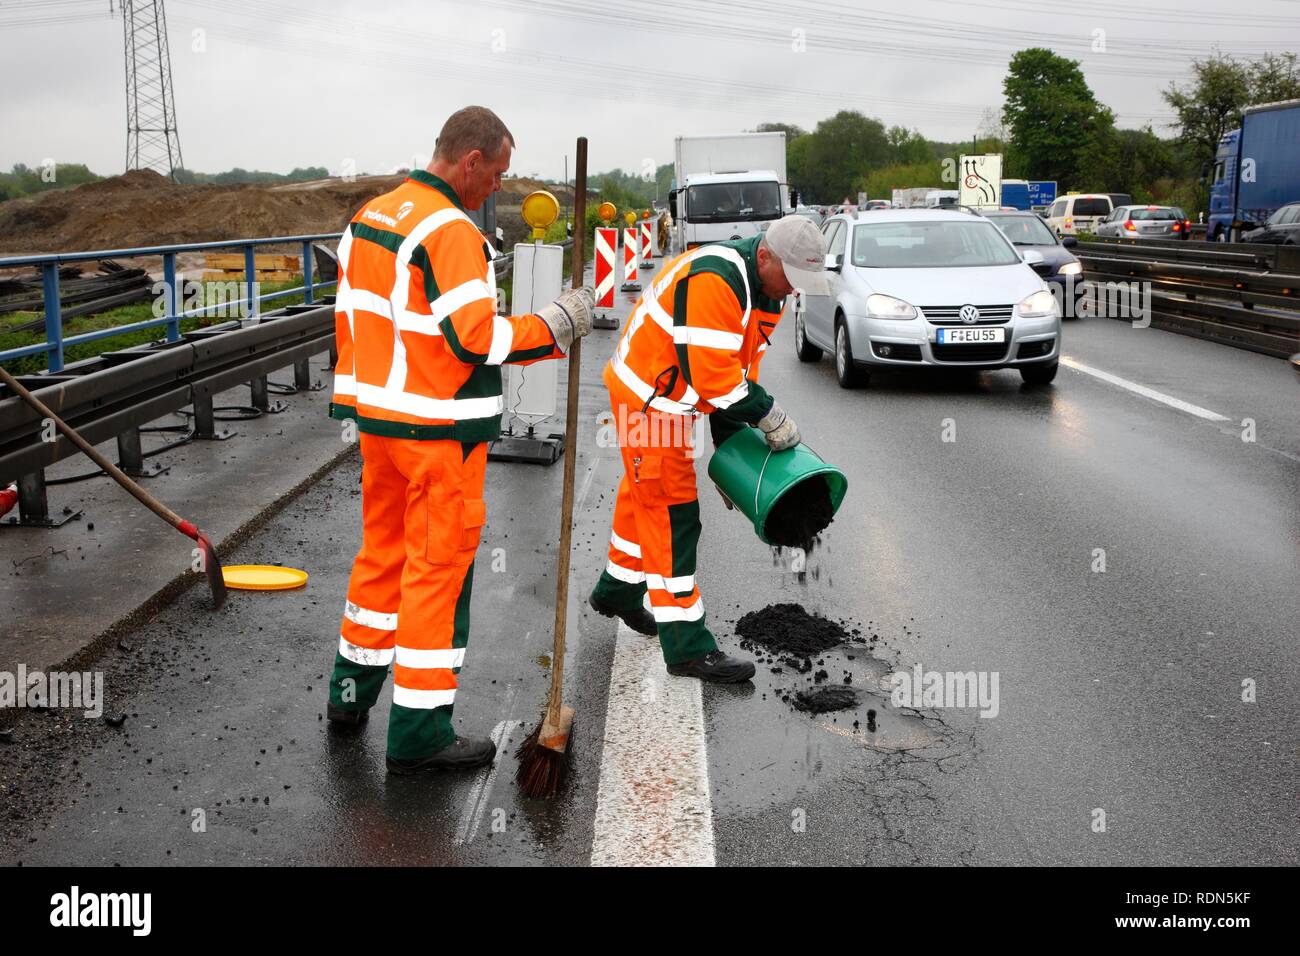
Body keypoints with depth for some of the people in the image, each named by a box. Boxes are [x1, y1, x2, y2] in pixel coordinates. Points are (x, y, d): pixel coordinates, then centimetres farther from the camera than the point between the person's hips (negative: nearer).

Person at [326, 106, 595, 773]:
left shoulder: (368, 217, 11)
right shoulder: (449, 231, -18)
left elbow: (352, 319, 16)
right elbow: (477, 339, -24)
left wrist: (353, 401, 23)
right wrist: (556, 325, -13)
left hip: (377, 417, 9)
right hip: (439, 429, -9)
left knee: (382, 549, 20)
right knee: (438, 567, -1)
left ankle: (352, 692, 33)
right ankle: (418, 734, 6)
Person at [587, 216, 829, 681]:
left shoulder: (767, 289, 2)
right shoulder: (713, 280, -30)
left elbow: (737, 365, 8)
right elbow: (711, 374, -32)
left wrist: (731, 444, 7)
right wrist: (770, 417, -22)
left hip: (670, 399, 10)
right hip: (646, 398, -10)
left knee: (645, 496, 24)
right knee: (672, 513, -7)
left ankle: (617, 591, 45)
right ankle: (687, 647, -1)